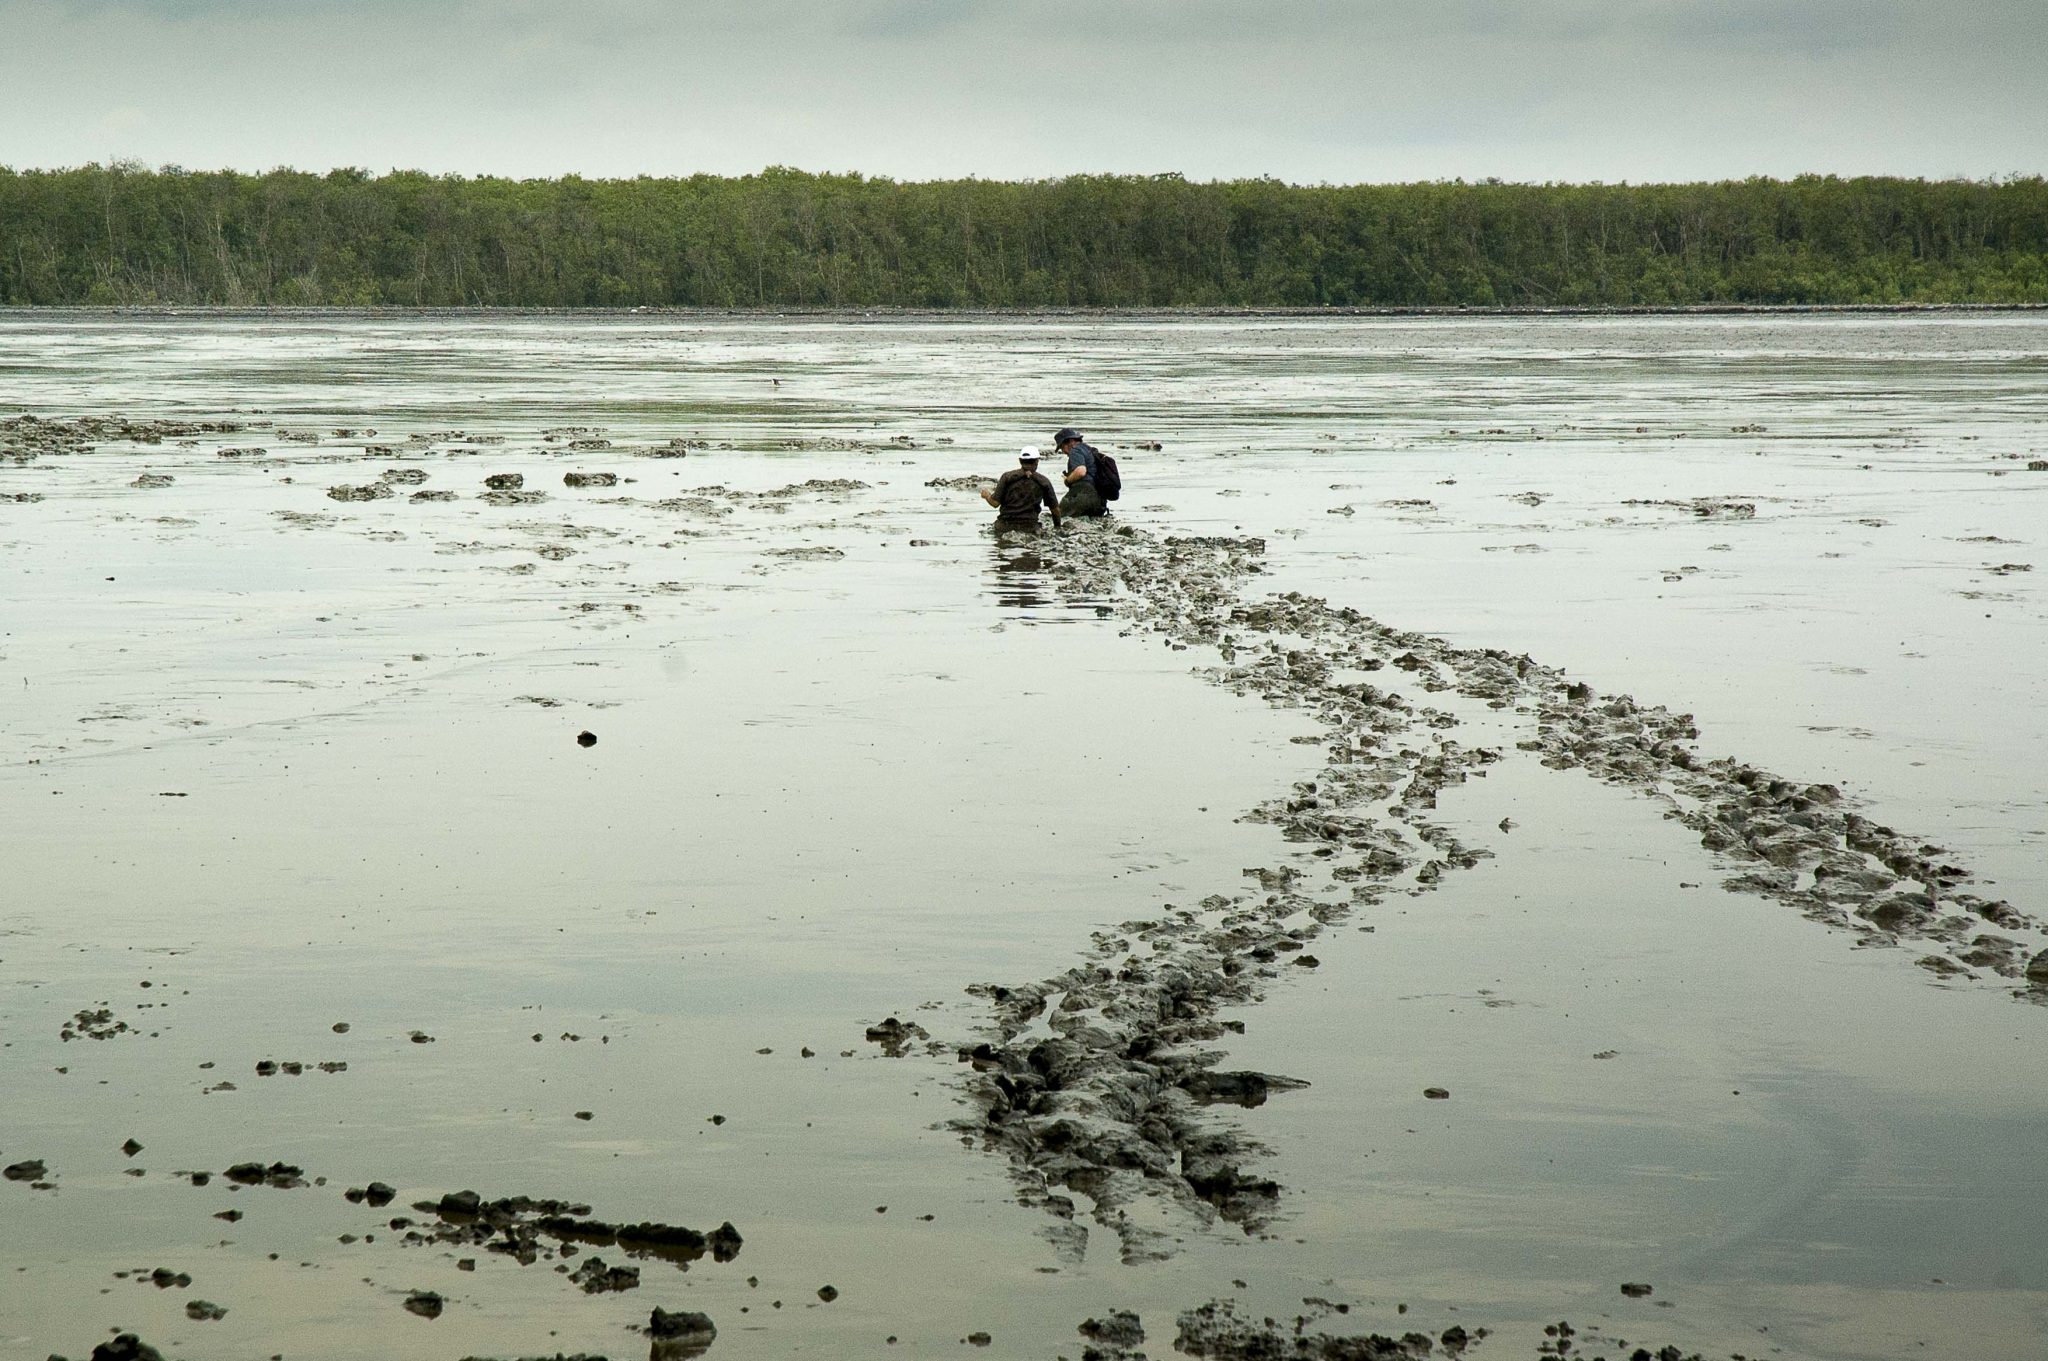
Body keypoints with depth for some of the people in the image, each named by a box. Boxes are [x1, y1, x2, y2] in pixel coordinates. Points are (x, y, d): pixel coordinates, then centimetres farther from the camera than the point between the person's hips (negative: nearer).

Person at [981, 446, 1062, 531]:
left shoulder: (1007, 477, 3)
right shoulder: (1043, 481, 6)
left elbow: (995, 503, -1)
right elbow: (1055, 508, 11)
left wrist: (986, 494, 22)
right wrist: (1057, 527, 28)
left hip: (1005, 527, 0)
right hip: (1029, 527, 0)